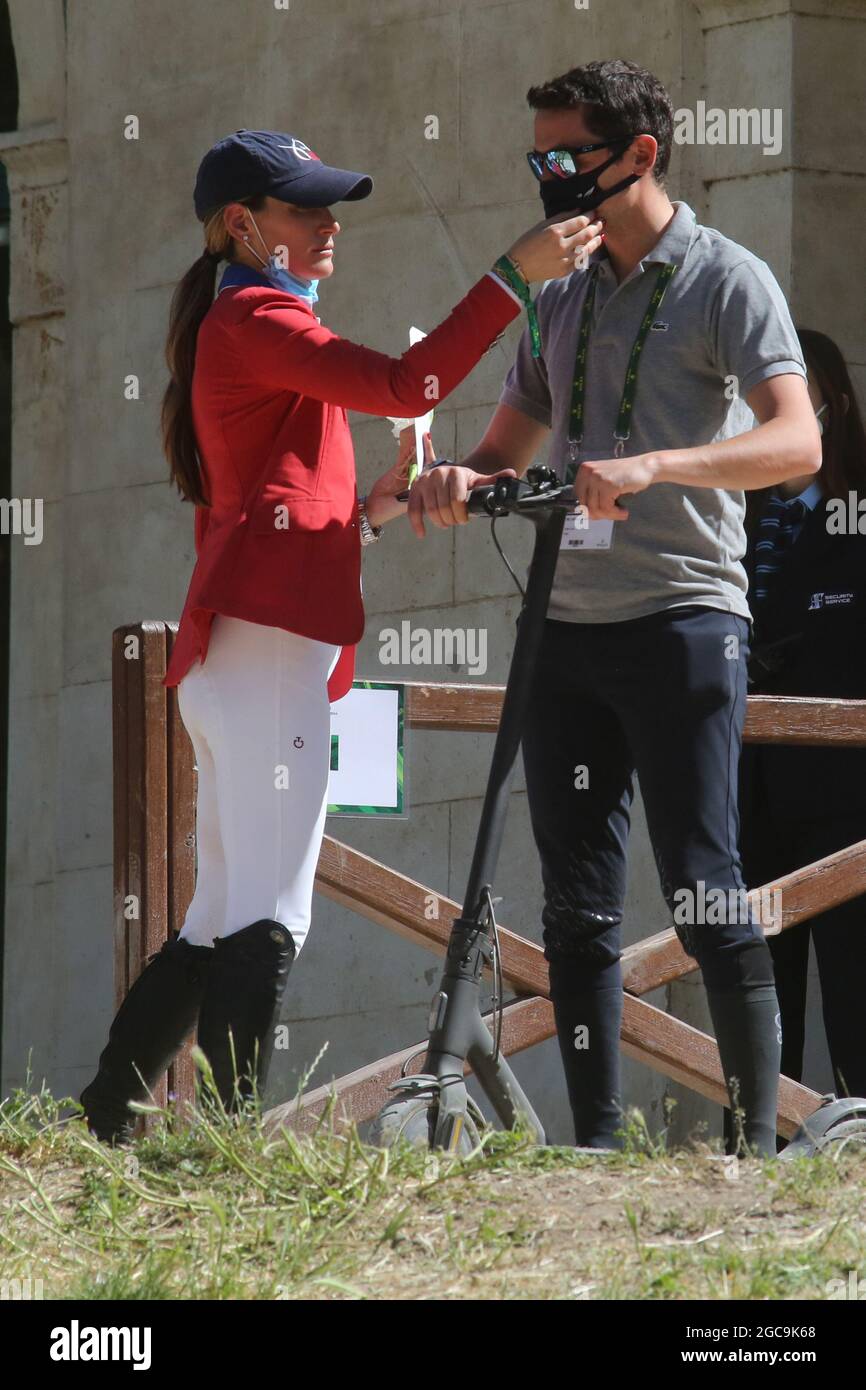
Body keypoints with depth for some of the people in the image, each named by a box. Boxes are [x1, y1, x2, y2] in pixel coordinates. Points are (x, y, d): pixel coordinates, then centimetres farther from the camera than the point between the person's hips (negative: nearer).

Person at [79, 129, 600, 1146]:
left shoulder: (238, 327, 26)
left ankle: (97, 1135, 13)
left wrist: (366, 510, 15)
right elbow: (403, 387, -18)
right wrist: (516, 274, -18)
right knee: (266, 919, -15)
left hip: (230, 659, 10)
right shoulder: (255, 318, -4)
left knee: (220, 924, 13)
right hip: (266, 646, -10)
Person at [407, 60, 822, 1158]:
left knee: (702, 891, -10)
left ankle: (758, 1142, -6)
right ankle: (596, 1142, 9)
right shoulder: (558, 297, 18)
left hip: (683, 620, -7)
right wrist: (460, 482, -2)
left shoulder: (726, 280, -3)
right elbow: (510, 449, 23)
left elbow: (796, 442, -16)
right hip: (566, 627, 7)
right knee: (577, 904, 5)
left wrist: (651, 466, -31)